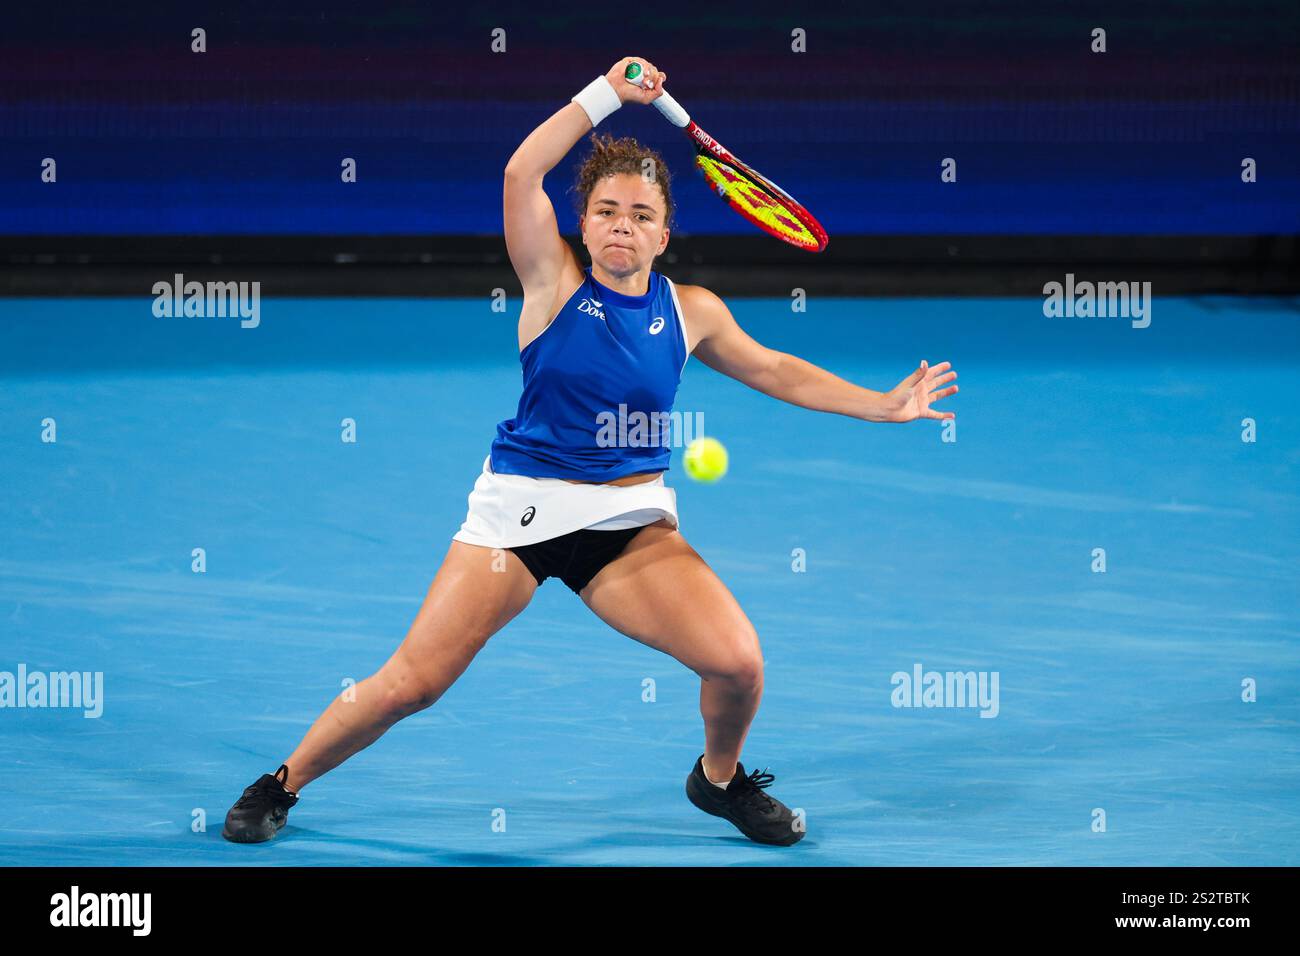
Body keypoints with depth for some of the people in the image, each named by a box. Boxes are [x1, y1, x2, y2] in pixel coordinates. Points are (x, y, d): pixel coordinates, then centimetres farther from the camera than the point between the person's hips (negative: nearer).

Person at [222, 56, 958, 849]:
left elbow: (776, 371, 19)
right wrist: (607, 93, -15)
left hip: (633, 525, 3)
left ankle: (720, 778, 18)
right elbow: (521, 174, -16)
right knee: (411, 685, -8)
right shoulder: (556, 283, -3)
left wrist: (884, 405, 14)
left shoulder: (690, 311, 5)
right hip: (519, 508, -2)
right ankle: (285, 784, 15)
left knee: (738, 662, -16)